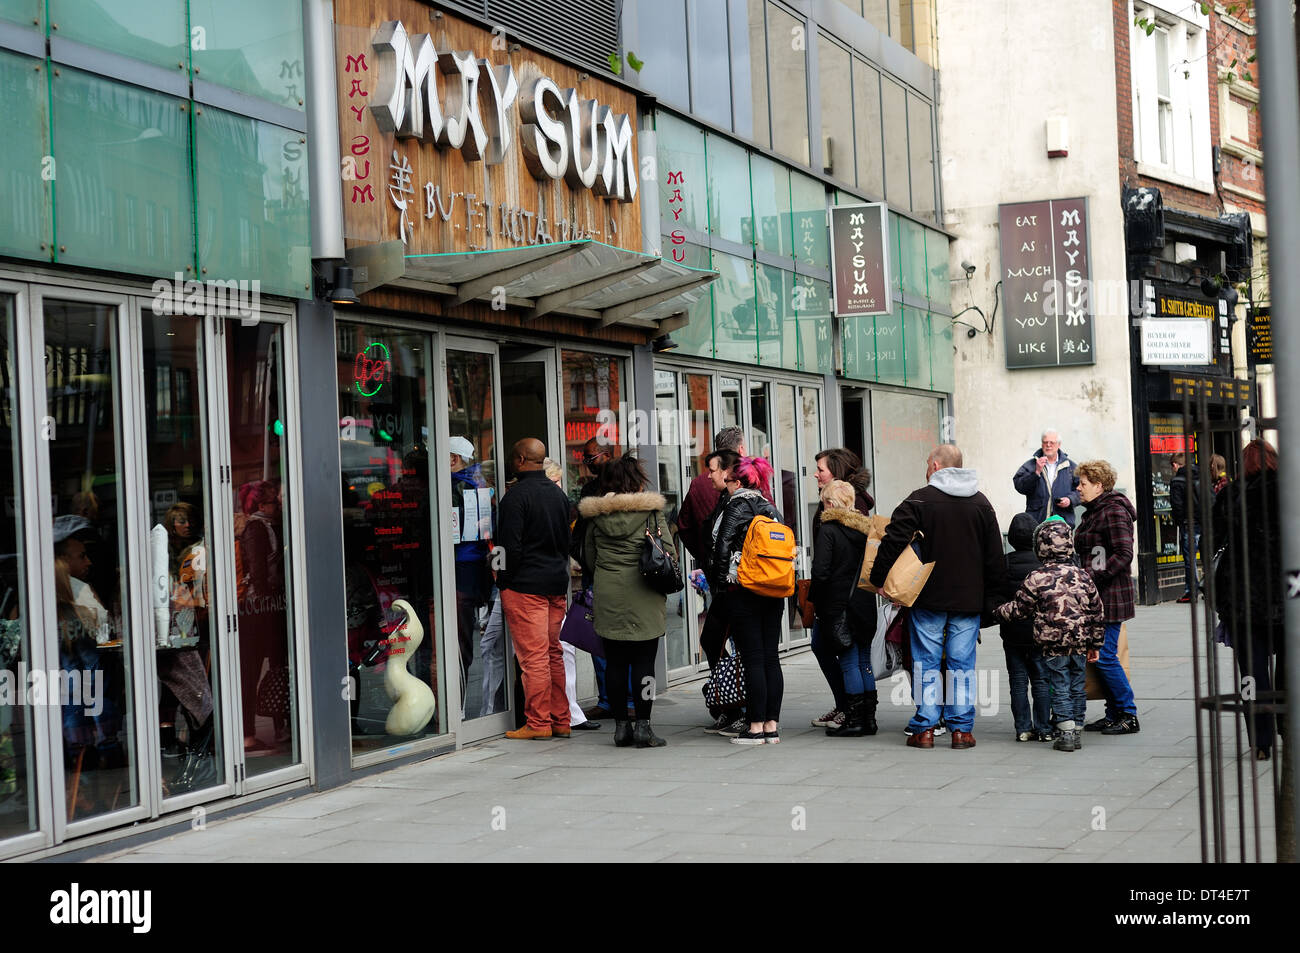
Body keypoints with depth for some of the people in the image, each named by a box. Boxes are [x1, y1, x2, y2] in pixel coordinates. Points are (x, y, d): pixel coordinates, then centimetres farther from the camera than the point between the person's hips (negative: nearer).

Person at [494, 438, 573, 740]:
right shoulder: (558, 494, 12)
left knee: (533, 656, -6)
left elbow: (511, 545, -15)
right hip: (557, 584, 8)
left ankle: (538, 723, -5)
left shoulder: (516, 495, -12)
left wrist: (504, 581, -5)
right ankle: (560, 720, 14)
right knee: (554, 653, 12)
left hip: (525, 586, -8)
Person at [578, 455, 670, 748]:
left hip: (607, 595, 3)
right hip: (643, 597, -3)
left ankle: (621, 726, 11)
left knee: (615, 661, 8)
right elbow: (668, 551, -3)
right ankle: (642, 726, -2)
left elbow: (589, 556, 11)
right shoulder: (651, 511, -4)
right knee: (643, 660, 0)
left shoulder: (596, 514, 4)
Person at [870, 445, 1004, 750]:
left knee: (927, 662, 3)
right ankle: (961, 729, 5)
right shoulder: (981, 504, 8)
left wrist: (879, 578, -4)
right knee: (962, 663, 5)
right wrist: (990, 595, 15)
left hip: (929, 598, -3)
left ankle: (924, 728, 2)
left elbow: (893, 541, -13)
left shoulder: (920, 499, -6)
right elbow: (995, 556, 10)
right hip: (970, 598, 3)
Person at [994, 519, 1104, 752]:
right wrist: (1094, 644, 19)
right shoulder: (1083, 577, 4)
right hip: (1080, 644, 4)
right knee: (1077, 687, 12)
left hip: (1053, 645, -3)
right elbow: (1096, 612, 10)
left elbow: (1019, 610, -2)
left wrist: (997, 611, 17)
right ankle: (1076, 729, 16)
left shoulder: (1036, 579, -9)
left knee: (1060, 689, 2)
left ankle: (1066, 732, -2)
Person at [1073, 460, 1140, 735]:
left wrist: (1094, 577, -21)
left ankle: (1129, 716, -1)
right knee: (1098, 656, 9)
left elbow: (1124, 555, -19)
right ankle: (1114, 715, 16)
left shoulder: (1114, 511, -12)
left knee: (1105, 656, -10)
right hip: (1095, 596, 10)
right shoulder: (1093, 512, 17)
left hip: (1110, 595, -10)